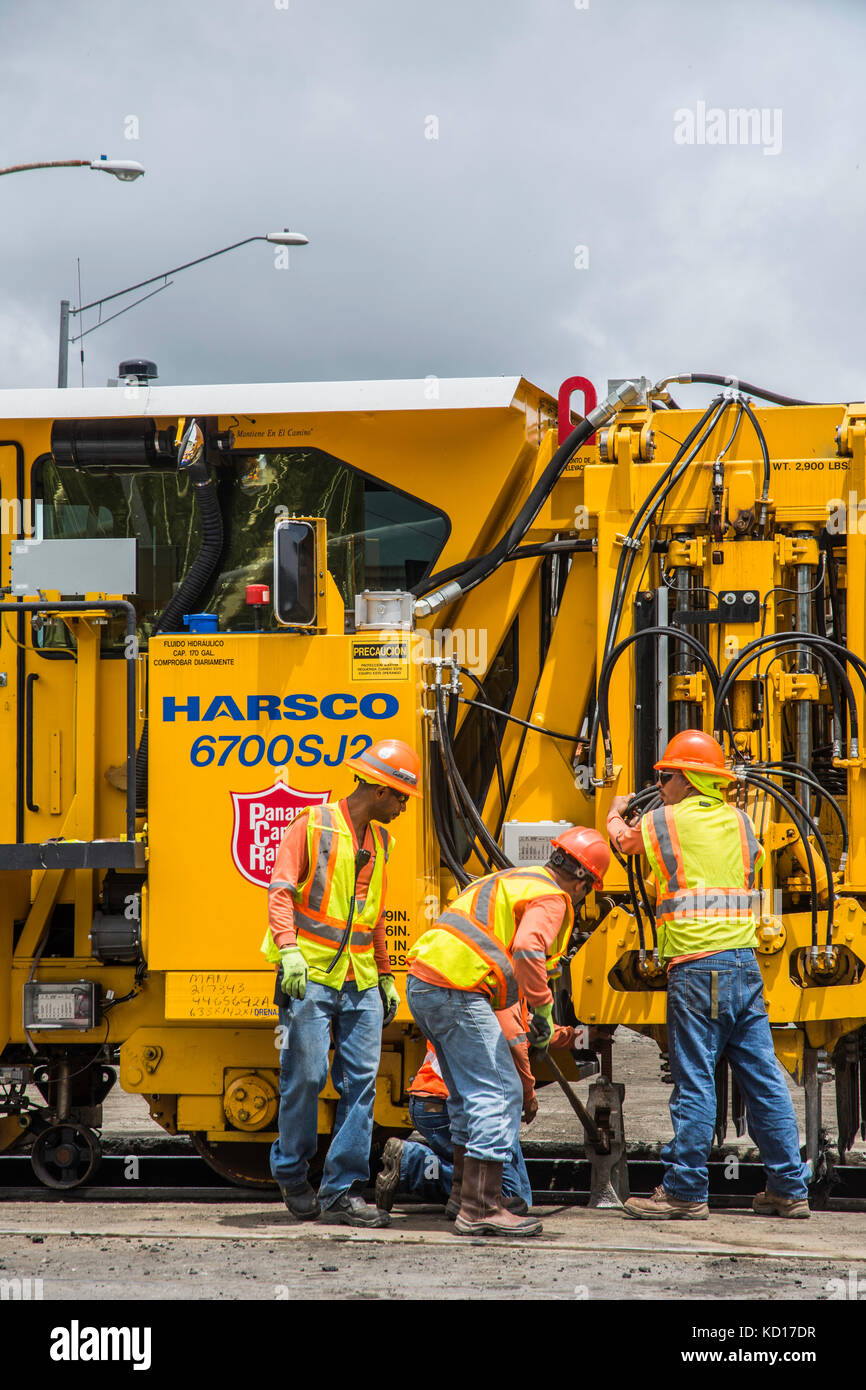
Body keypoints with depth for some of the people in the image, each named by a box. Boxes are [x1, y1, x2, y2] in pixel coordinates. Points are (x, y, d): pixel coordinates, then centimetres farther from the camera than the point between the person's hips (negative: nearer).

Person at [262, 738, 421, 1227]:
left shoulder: (378, 841, 18)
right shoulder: (313, 825, -3)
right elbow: (281, 890, -11)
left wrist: (385, 975, 24)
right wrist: (289, 949, -24)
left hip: (360, 983, 6)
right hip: (311, 978, -6)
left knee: (361, 1081, -2)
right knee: (306, 1078, -6)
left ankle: (342, 1193, -2)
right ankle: (293, 1177, 14)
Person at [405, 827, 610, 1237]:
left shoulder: (511, 880, 27)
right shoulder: (551, 899, -4)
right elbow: (527, 950, -23)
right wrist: (543, 1010, -12)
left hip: (422, 985, 10)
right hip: (456, 991, -10)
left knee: (471, 1094, 21)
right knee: (498, 1093, -8)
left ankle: (465, 1193, 29)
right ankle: (479, 1210, -13)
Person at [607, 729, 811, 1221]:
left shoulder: (667, 822, -1)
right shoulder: (739, 821, 13)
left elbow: (623, 839, 19)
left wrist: (617, 812, 42)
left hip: (697, 967, -6)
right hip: (746, 964, 6)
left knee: (695, 1081, -4)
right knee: (763, 1078, 7)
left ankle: (686, 1192, -3)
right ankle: (790, 1188, 9)